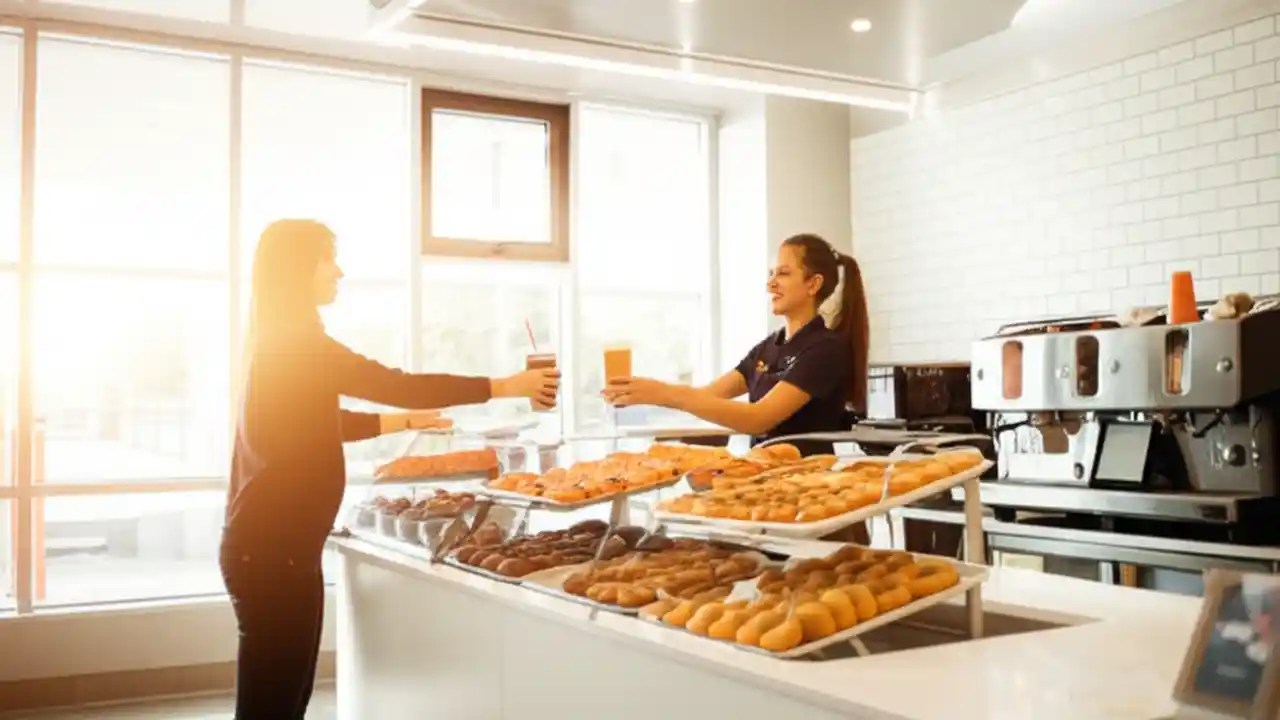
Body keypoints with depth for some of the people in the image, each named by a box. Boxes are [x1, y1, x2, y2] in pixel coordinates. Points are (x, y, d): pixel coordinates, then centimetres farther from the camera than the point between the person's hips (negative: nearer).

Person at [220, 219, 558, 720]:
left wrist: (409, 421, 25)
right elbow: (397, 385, -17)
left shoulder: (282, 345, 15)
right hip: (272, 549, -10)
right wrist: (508, 386, -12)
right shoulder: (297, 344, -15)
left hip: (276, 544, 10)